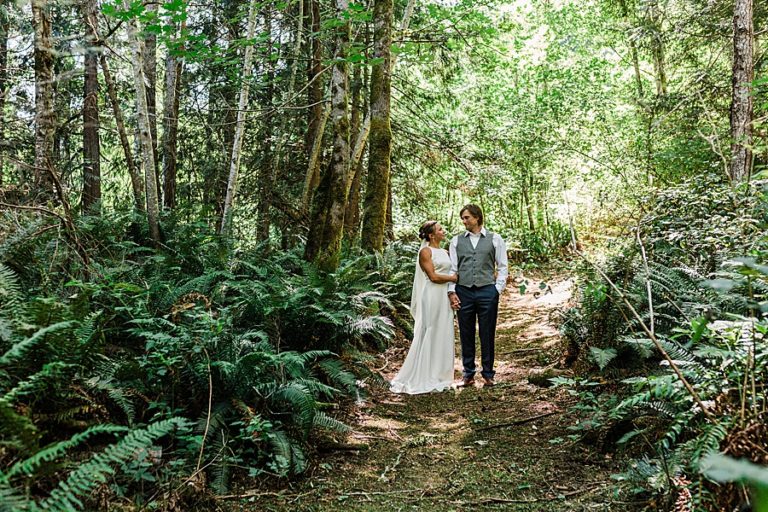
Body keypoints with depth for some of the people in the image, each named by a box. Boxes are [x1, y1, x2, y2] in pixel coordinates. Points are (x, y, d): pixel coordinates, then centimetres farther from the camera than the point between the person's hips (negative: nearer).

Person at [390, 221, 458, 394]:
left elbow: (452, 271, 18)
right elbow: (433, 276, -13)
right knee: (428, 336, -4)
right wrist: (454, 278, -5)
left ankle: (438, 375, 16)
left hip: (445, 297, 8)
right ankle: (419, 378, 4)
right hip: (431, 297, -8)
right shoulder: (425, 251, -7)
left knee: (443, 336, 8)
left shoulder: (445, 252, 16)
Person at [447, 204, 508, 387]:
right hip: (463, 292, 2)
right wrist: (451, 291, -2)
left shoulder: (495, 239, 6)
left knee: (487, 335, 4)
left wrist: (498, 289, -3)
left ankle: (488, 374, 15)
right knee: (466, 334, 7)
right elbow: (452, 268, 7)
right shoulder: (456, 241, 9)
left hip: (487, 291, -1)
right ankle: (468, 374, 18)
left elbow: (502, 267, 6)